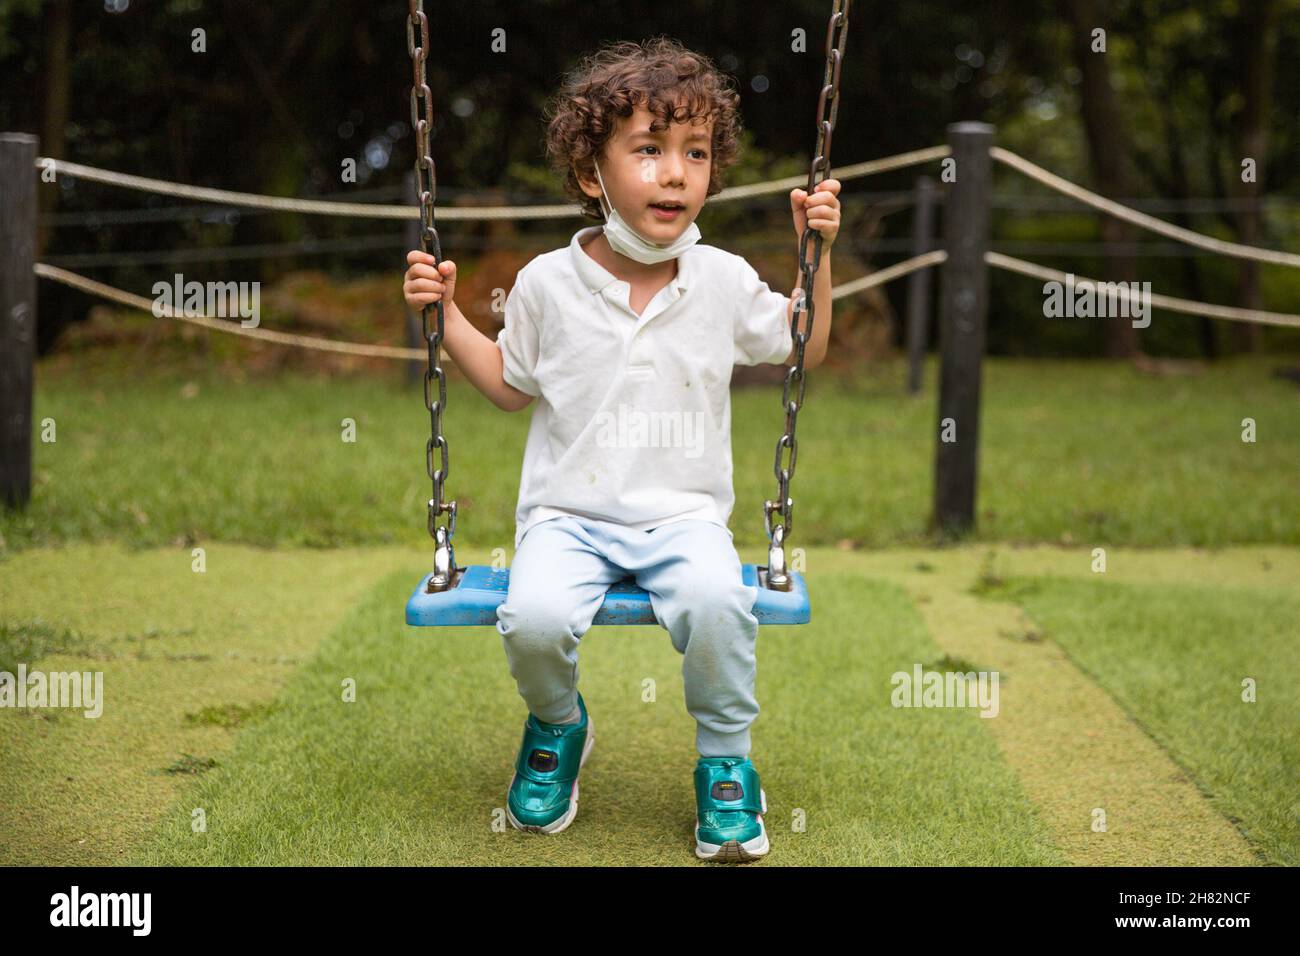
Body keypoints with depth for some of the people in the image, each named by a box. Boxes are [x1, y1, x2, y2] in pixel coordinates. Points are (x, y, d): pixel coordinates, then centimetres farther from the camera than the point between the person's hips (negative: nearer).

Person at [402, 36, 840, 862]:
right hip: (568, 514, 0)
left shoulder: (725, 282, 3)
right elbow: (511, 385, 17)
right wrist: (447, 314, 7)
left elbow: (803, 351, 18)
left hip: (683, 513, 0)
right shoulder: (548, 282, 1)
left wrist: (816, 256, 8)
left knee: (717, 601, -33)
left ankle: (726, 758, -4)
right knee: (534, 617, -30)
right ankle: (558, 724, 7)